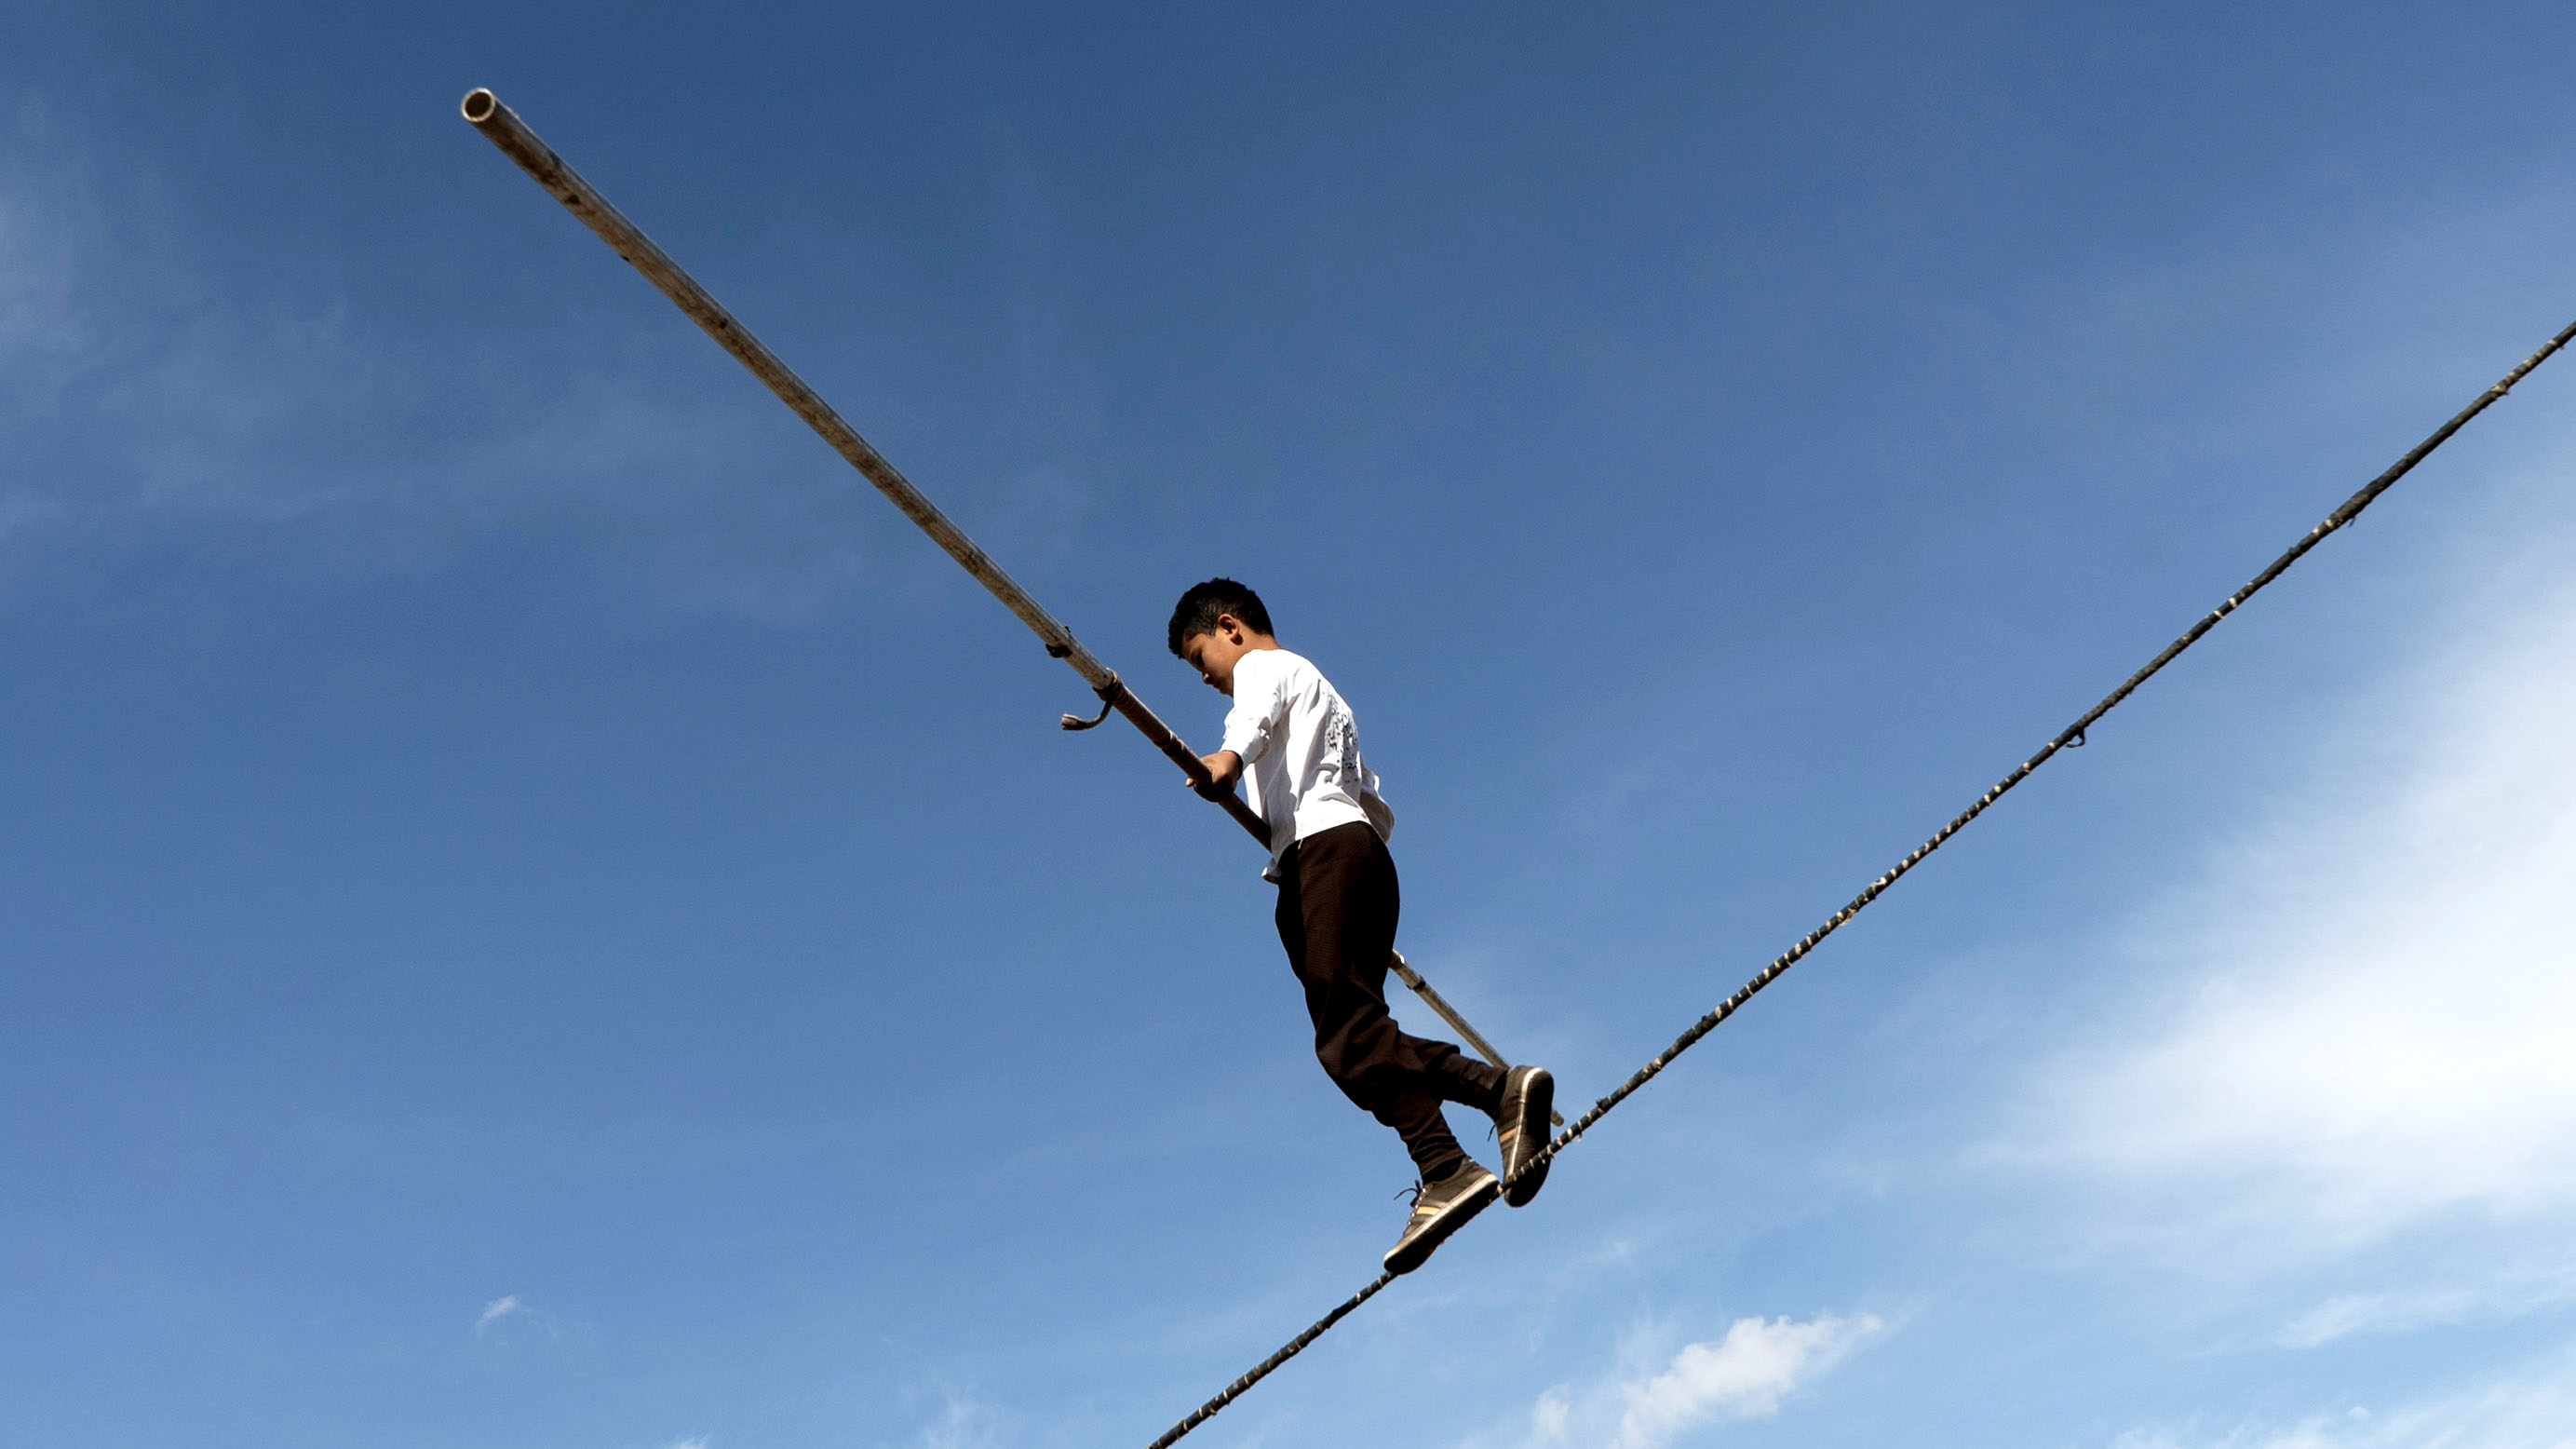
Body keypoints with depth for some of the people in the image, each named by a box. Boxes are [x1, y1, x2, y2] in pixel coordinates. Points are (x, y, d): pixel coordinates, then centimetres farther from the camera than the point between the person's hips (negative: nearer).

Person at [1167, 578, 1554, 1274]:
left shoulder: (1265, 666, 13)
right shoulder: (1318, 691, 38)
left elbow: (1257, 713, -15)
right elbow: (1378, 810, 39)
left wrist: (1228, 756, -38)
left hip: (1324, 845, -9)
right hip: (1364, 848, 9)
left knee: (1346, 1023, -22)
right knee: (1350, 1038, -5)